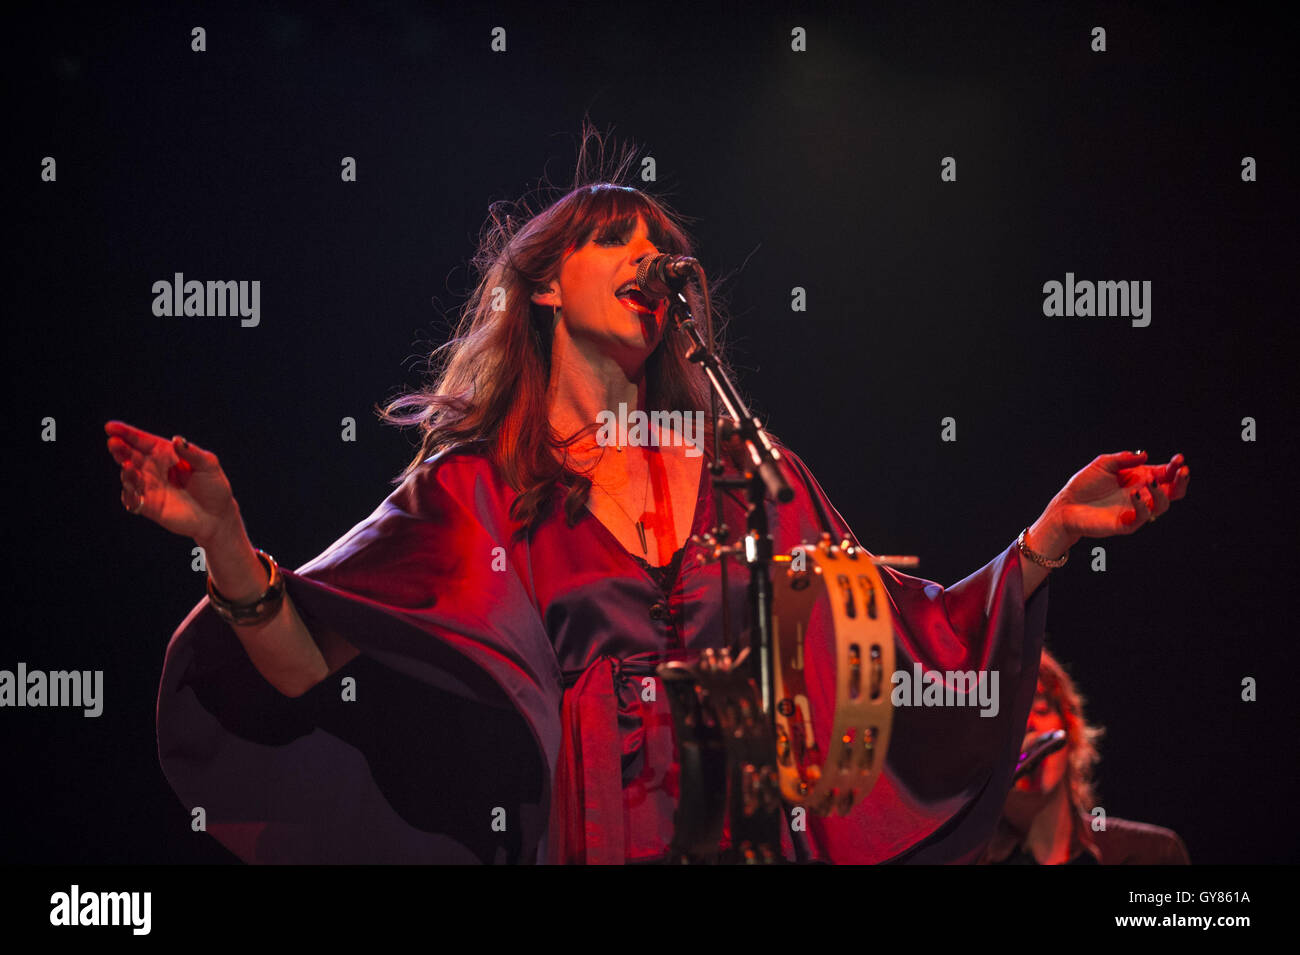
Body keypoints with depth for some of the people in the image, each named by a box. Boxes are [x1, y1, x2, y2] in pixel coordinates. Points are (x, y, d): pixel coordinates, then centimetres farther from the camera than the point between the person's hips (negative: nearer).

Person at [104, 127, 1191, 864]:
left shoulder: (744, 469, 14)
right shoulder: (477, 486, 5)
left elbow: (908, 632, 12)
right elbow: (313, 668, -7)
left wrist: (1051, 535, 3)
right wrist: (225, 540, -24)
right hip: (580, 834, -2)